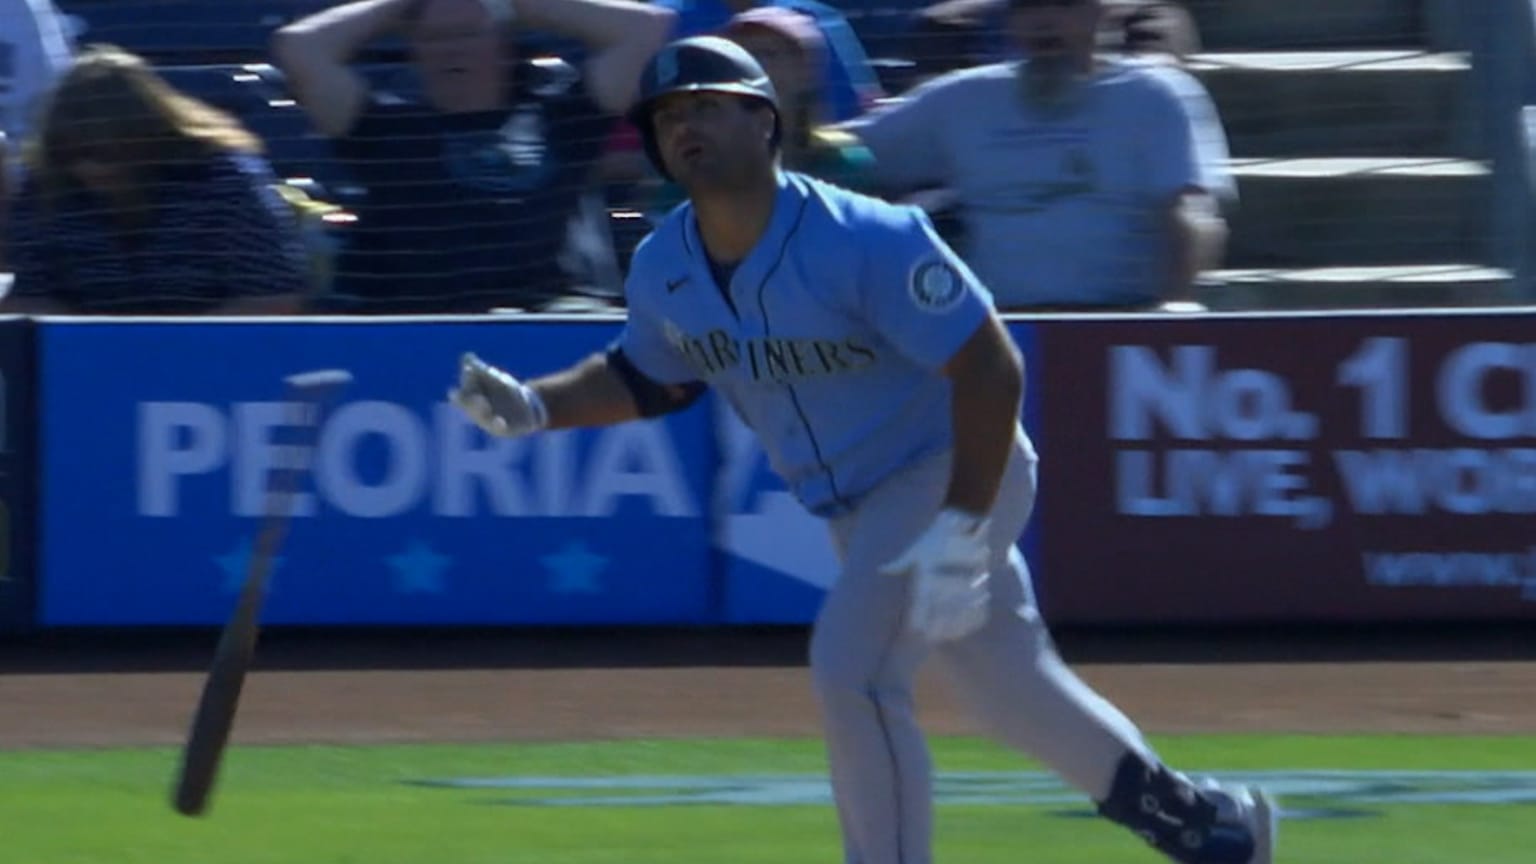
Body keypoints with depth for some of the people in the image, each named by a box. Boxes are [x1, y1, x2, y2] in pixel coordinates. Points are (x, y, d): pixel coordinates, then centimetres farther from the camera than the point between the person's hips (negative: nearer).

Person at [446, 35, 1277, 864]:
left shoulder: (864, 240, -27)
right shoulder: (663, 270, -5)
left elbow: (991, 368, -26)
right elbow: (644, 378, 14)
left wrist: (961, 532, -30)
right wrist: (532, 406, -4)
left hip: (950, 474, -7)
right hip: (855, 508, 7)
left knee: (850, 669, -21)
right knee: (1012, 689, 15)